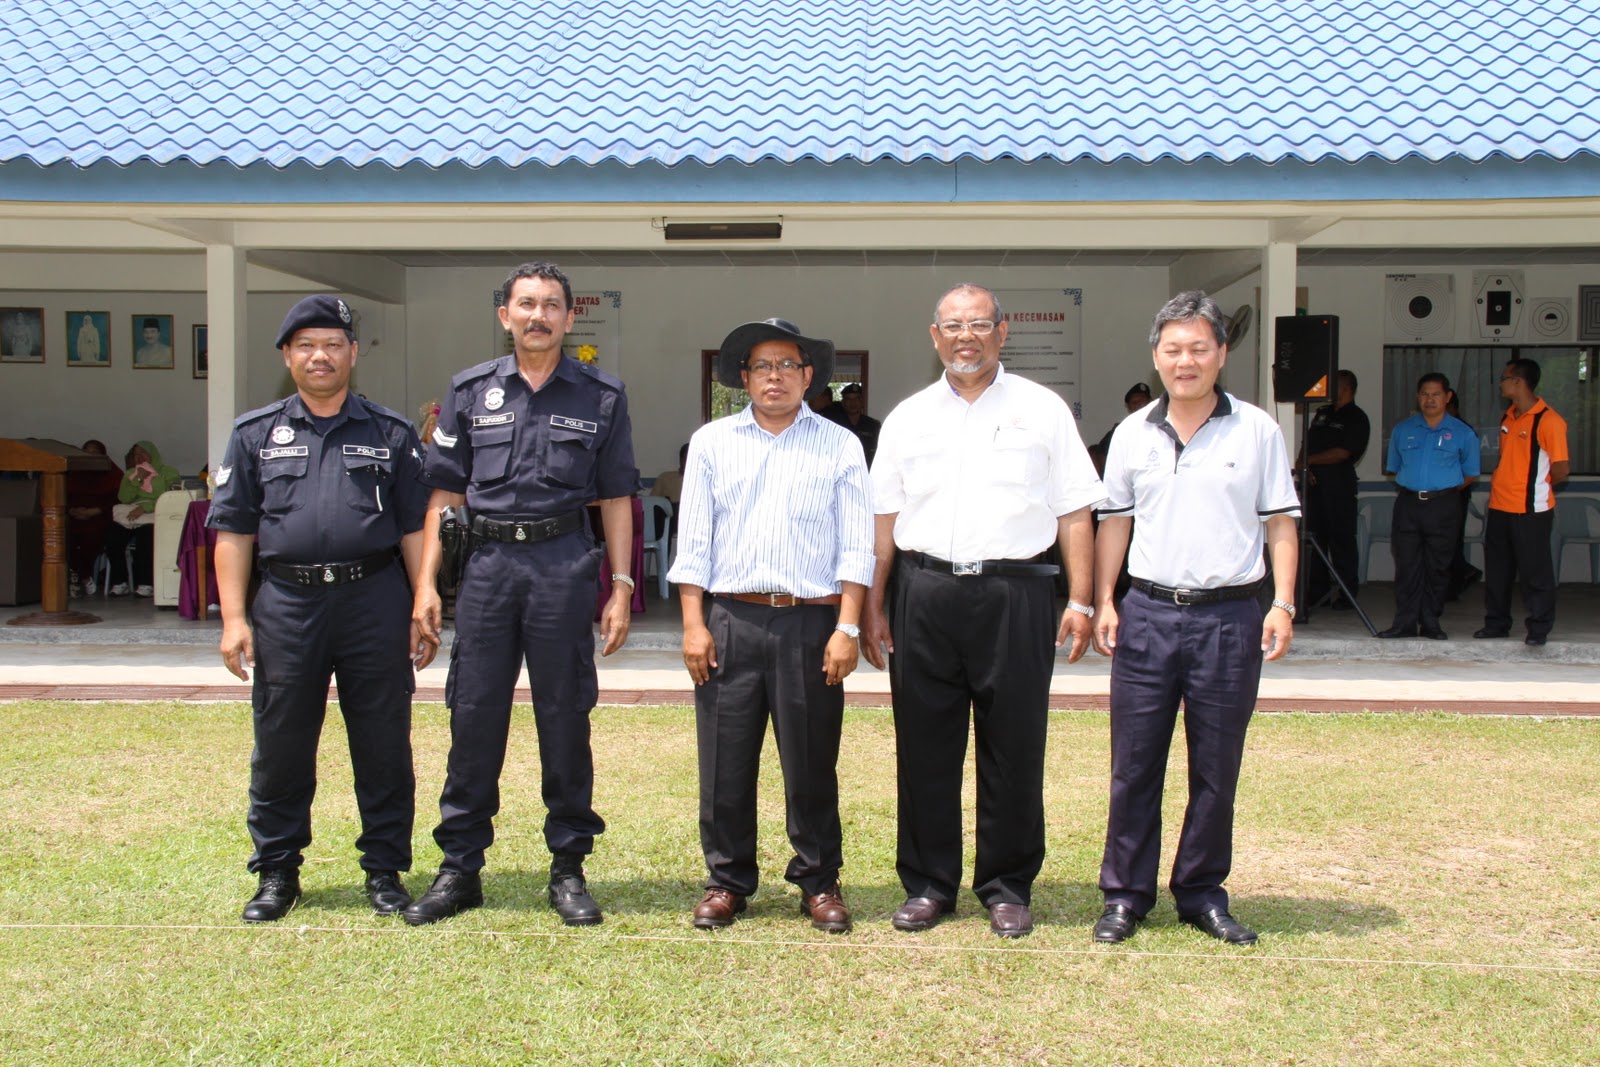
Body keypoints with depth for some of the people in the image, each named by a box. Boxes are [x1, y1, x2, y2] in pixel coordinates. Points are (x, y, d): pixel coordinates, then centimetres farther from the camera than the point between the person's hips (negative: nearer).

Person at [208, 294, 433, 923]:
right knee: (281, 747, 7)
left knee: (384, 747, 4)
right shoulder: (256, 435, 10)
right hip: (287, 605, 1)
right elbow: (234, 530, 6)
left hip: (375, 604, 0)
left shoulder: (391, 434, 9)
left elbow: (414, 529, 7)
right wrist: (233, 617, -2)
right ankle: (277, 872, 22)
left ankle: (385, 869, 17)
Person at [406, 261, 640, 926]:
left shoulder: (601, 396, 6)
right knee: (474, 715, 4)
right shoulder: (470, 391, 10)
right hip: (485, 561, 1)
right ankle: (460, 867, 15)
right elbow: (445, 494, 9)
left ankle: (568, 867, 16)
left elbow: (615, 499, 7)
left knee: (565, 717, 4)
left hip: (564, 561, -1)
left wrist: (620, 586, 0)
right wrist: (427, 582, 2)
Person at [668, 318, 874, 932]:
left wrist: (847, 628, -6)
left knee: (812, 765, 4)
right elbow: (693, 539, 7)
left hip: (810, 623, -1)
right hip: (730, 621, 1)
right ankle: (727, 881, 18)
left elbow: (856, 545, 3)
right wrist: (694, 624, -1)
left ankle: (819, 882, 18)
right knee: (725, 762, 4)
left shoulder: (839, 446, 7)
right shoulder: (712, 443, 10)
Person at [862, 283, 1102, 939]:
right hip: (925, 595, 2)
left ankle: (1007, 887, 17)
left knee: (1014, 749, 3)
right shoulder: (908, 417, 12)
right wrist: (872, 606, 5)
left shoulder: (1042, 410, 6)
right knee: (925, 748, 6)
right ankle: (928, 884, 19)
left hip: (1015, 594, -2)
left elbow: (1074, 513, 4)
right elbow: (884, 520, 11)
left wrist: (1079, 601, -3)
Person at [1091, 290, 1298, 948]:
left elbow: (1280, 524, 3)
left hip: (1229, 617, -1)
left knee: (1216, 769, 7)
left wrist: (1283, 604, -6)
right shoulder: (1132, 435, 7)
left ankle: (1202, 894, 21)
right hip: (1148, 615, 1)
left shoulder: (1257, 431, 2)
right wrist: (1102, 602, 3)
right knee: (1134, 765, 4)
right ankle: (1125, 895, 16)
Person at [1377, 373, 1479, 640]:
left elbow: (1470, 474, 9)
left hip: (1444, 506, -2)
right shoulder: (1402, 430, 11)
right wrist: (1413, 489, 11)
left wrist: (1445, 492, 5)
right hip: (1407, 505, 2)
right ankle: (1405, 622, 4)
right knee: (1406, 565, 0)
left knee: (1437, 567, 3)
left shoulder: (1462, 433, 4)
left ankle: (1431, 623, 11)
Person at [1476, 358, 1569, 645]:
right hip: (1500, 507, 8)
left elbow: (1561, 469, -13)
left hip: (1531, 510, -8)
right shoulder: (1508, 418, 12)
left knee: (1535, 572, 1)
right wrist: (1499, 482, 8)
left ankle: (1539, 629, 11)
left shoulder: (1548, 420, -14)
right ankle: (1497, 624, 25)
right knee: (1497, 570, 13)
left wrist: (1537, 488, 1)